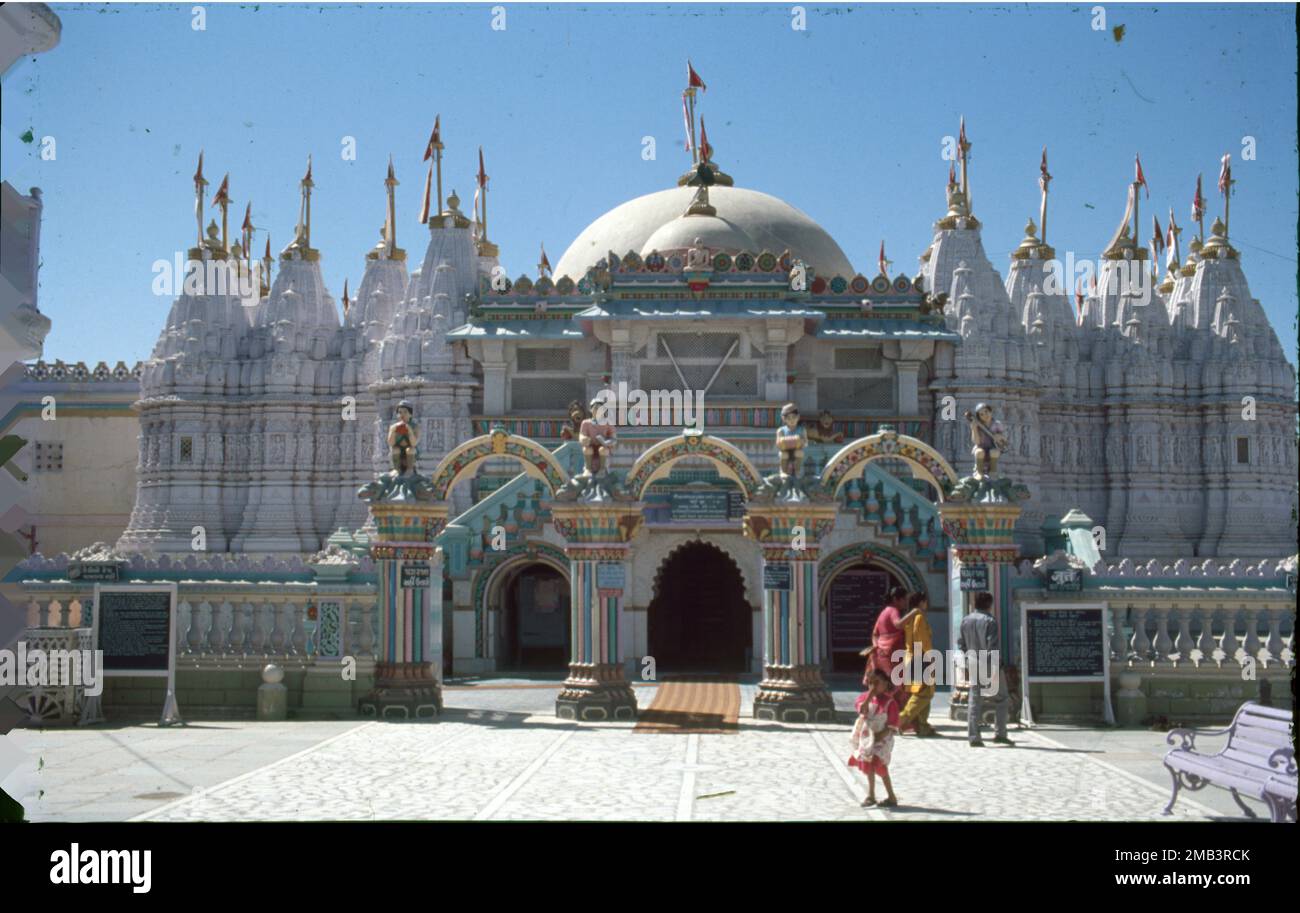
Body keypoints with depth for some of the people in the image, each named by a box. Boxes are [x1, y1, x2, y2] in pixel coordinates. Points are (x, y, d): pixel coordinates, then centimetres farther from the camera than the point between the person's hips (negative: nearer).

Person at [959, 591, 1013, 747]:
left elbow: (961, 643, 9)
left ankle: (973, 737, 1)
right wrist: (994, 667, -16)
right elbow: (992, 645, -18)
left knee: (974, 702, 6)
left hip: (972, 665, 5)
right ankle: (999, 733, 9)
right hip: (989, 665, -5)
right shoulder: (990, 620, -12)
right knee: (1000, 699, 12)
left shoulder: (965, 620, 6)